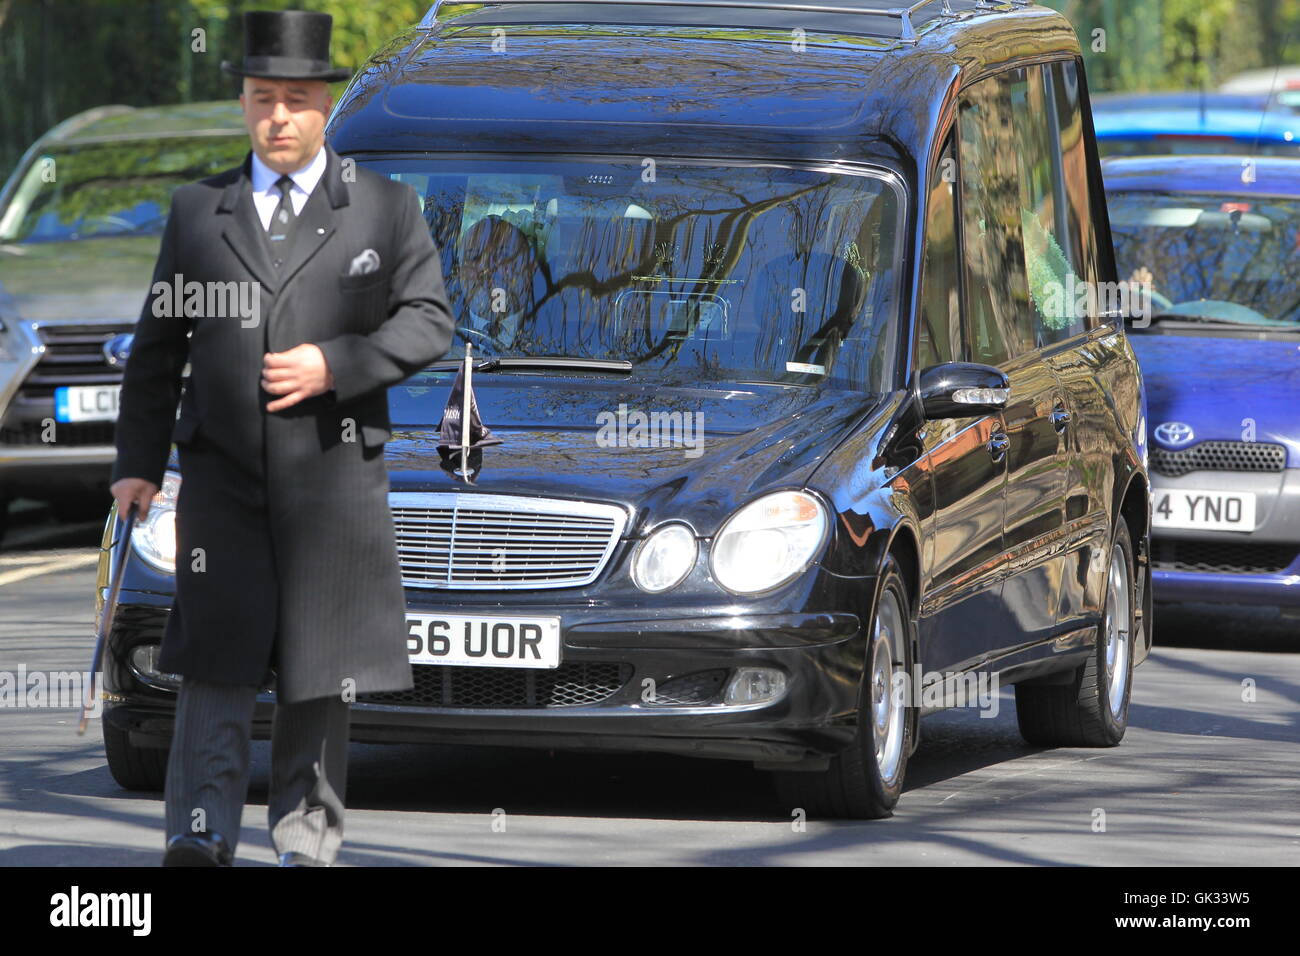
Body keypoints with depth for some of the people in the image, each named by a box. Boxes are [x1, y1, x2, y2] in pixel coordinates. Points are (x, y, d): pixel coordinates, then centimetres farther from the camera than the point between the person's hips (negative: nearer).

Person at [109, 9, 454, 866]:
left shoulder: (386, 209, 8)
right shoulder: (199, 211, 12)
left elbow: (429, 323, 3)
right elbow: (158, 346, 13)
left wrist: (336, 363, -12)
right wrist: (139, 461, 5)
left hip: (334, 472, 0)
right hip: (223, 472, 1)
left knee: (322, 667, 3)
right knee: (220, 654, -8)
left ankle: (307, 839, 11)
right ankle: (203, 836, -11)